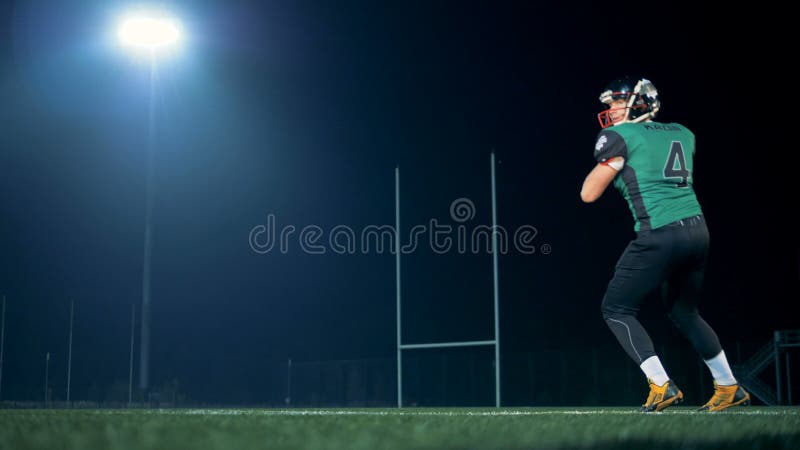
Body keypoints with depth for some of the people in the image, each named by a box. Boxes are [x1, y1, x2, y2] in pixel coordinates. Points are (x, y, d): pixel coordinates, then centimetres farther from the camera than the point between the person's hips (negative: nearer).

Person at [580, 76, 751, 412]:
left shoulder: (621, 136, -2)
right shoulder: (682, 133, 17)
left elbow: (589, 194, 0)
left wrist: (605, 160, 16)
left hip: (660, 235, -8)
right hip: (698, 230, 8)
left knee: (616, 309, 5)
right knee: (684, 312, 24)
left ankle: (662, 386, -5)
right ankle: (729, 388, 26)